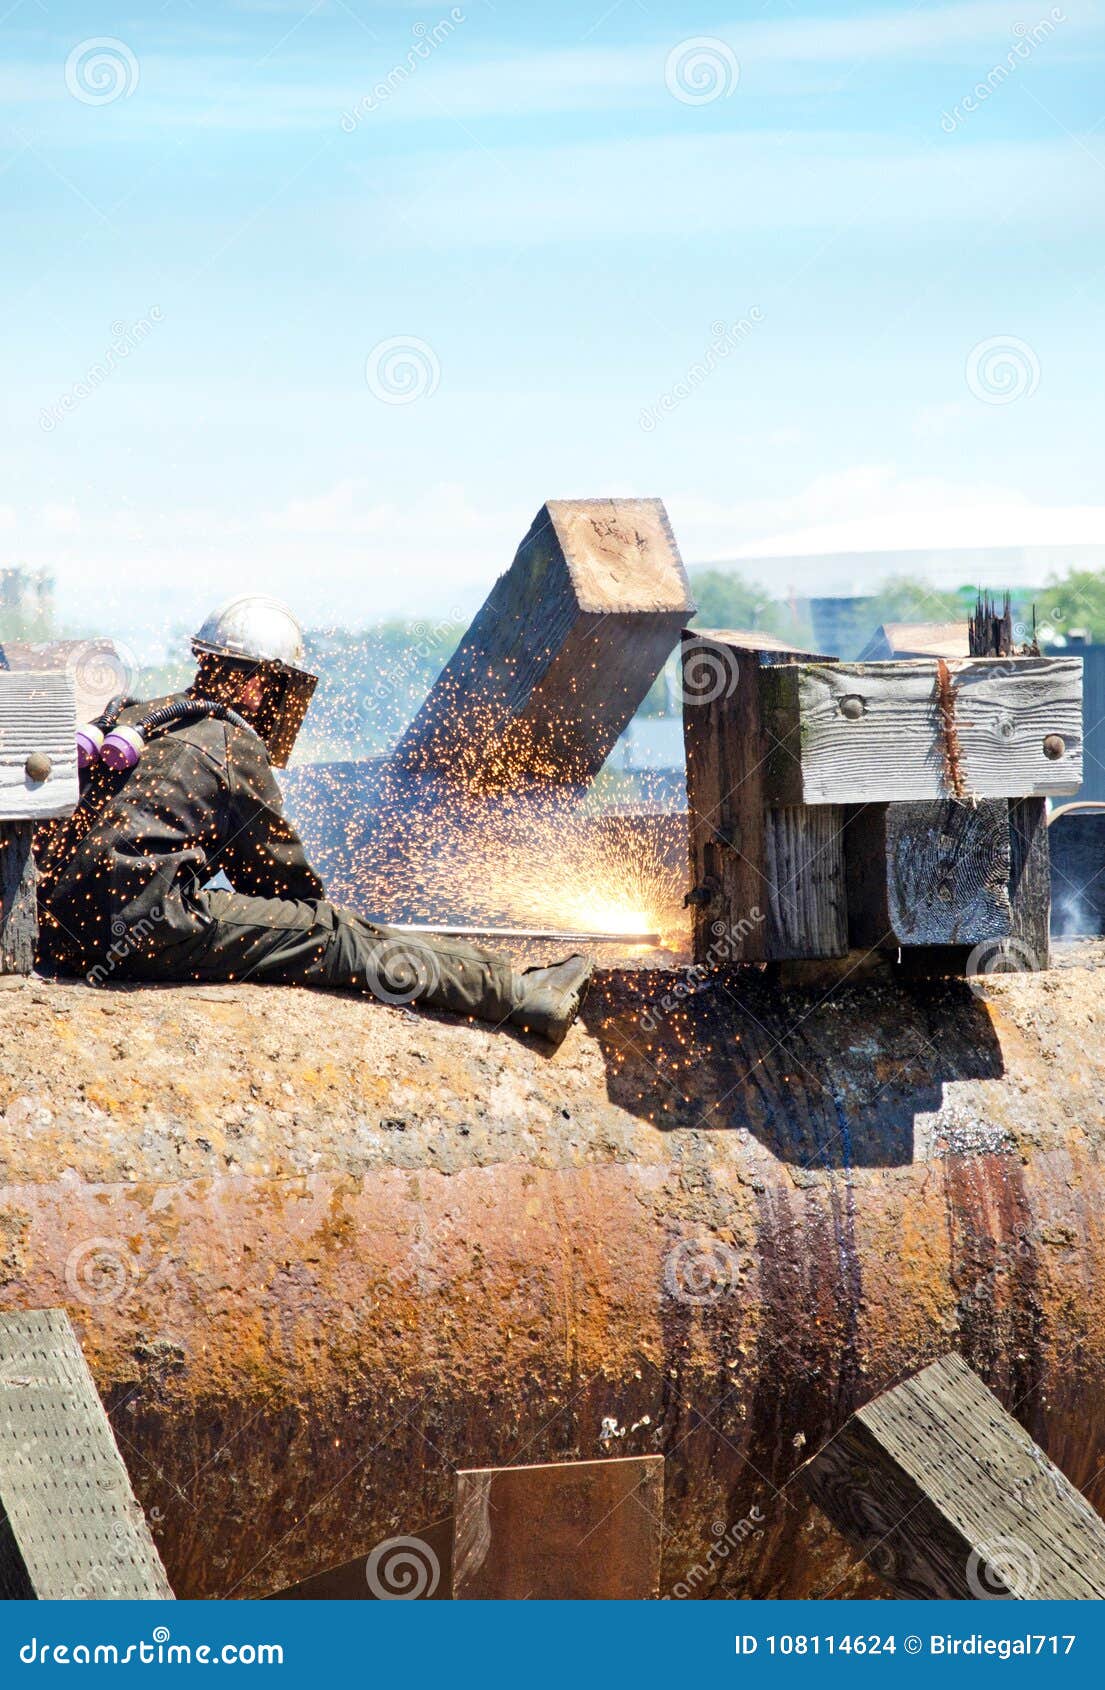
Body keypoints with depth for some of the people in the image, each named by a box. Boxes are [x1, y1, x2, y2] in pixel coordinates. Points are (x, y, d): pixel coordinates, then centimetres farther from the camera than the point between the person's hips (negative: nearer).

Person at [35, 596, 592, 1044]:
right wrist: (326, 917, 24)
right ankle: (521, 995, -1)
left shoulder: (141, 718, 21)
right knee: (336, 938, -4)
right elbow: (278, 869, 5)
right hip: (149, 924, -9)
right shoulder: (234, 744, -3)